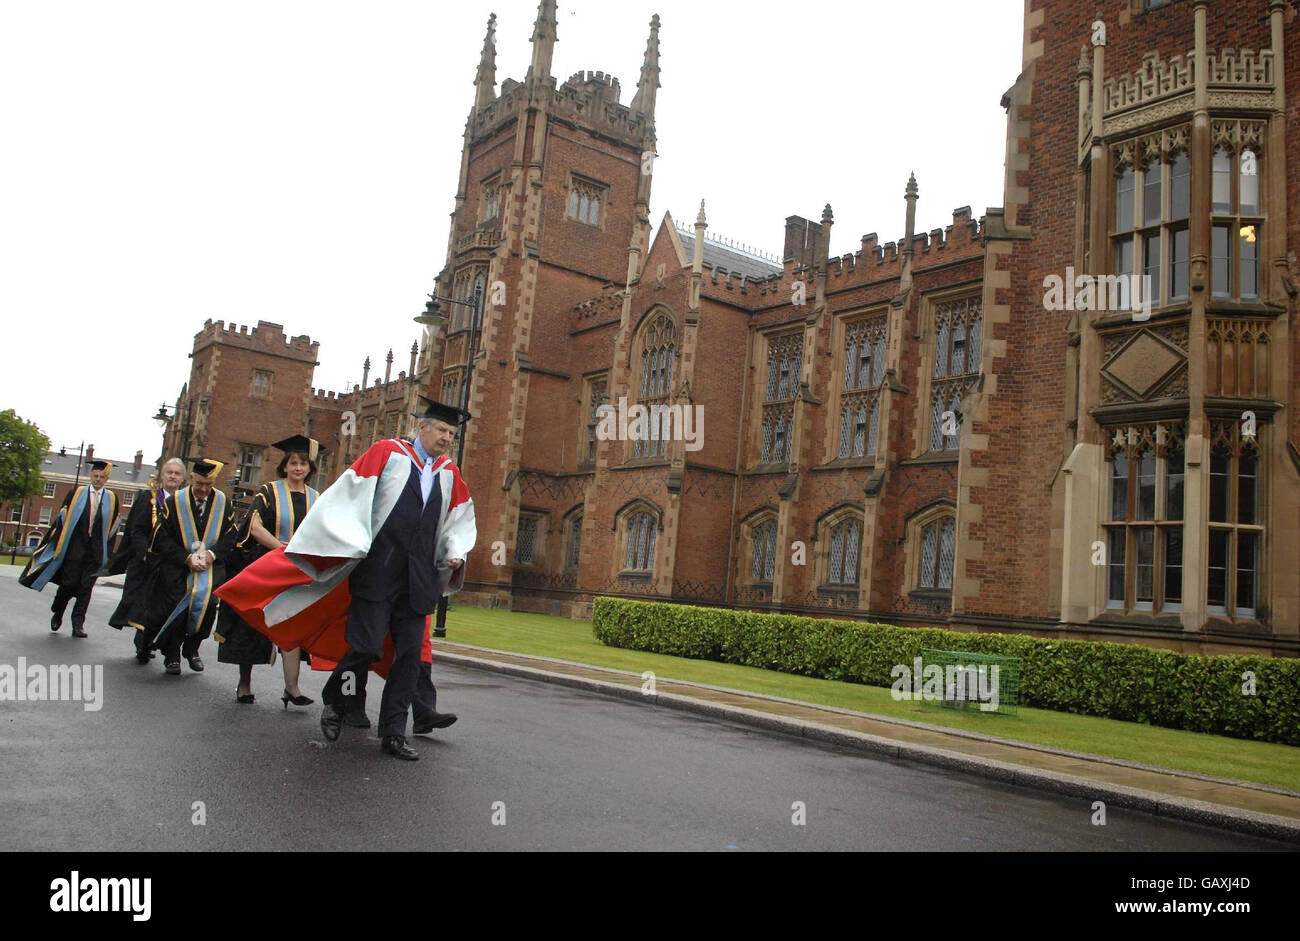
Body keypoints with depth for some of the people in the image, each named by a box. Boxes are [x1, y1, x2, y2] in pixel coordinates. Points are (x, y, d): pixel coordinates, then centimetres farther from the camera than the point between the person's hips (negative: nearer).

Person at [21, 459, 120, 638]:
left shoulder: (112, 499, 6)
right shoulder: (77, 493, 3)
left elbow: (113, 524, 10)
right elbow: (63, 517, 5)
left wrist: (107, 551, 6)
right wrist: (58, 542, -1)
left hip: (96, 550, 1)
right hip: (74, 547, -1)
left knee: (86, 587, 1)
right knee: (69, 583, 0)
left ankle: (78, 624, 5)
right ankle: (57, 614, 25)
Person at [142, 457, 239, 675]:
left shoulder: (223, 503, 3)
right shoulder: (174, 502, 0)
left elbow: (231, 534, 3)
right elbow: (163, 537, -2)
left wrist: (213, 553, -13)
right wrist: (186, 558, -14)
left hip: (211, 565, 1)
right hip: (178, 564, -1)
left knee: (206, 600, -19)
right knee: (178, 602, -17)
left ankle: (192, 648, 4)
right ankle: (171, 654, 3)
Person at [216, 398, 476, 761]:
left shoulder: (449, 474, 14)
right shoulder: (386, 453, 2)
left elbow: (460, 520, 22)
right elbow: (350, 494, -3)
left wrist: (455, 552, 4)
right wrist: (351, 541, -12)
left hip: (418, 580, 4)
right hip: (378, 571, -4)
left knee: (410, 656, 3)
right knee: (366, 647, -7)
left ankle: (393, 734, 13)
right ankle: (335, 704, 21)